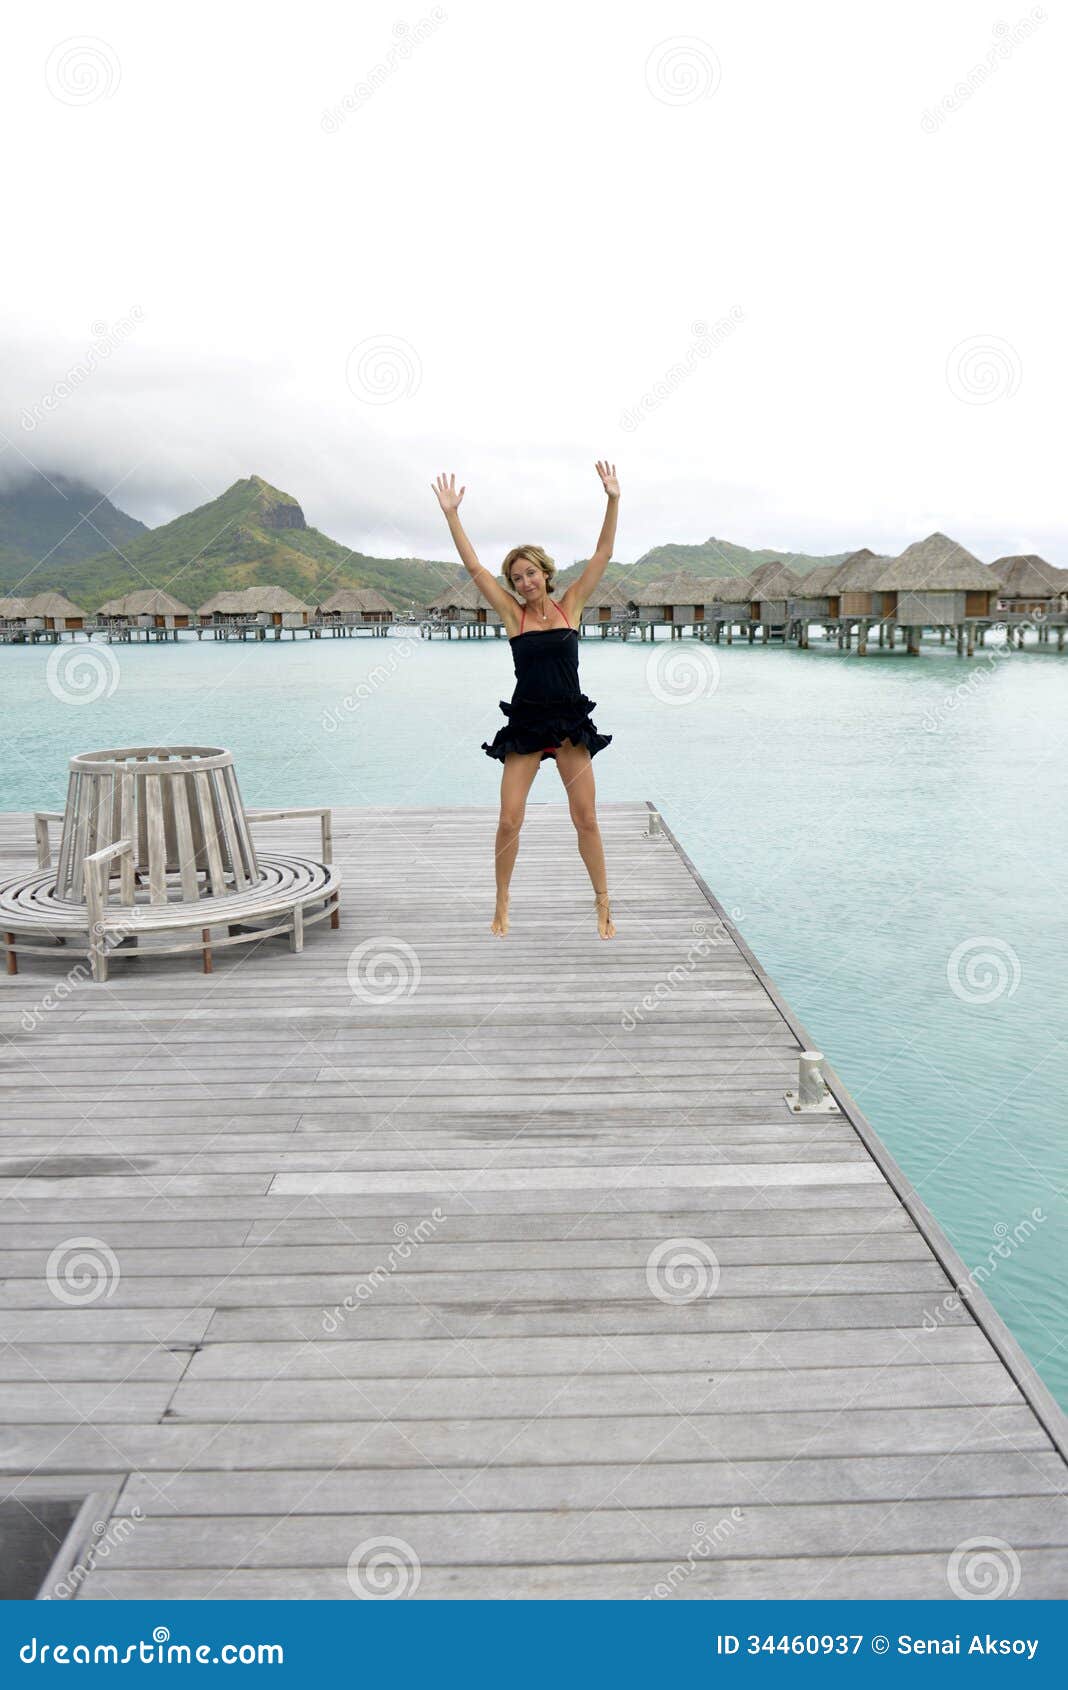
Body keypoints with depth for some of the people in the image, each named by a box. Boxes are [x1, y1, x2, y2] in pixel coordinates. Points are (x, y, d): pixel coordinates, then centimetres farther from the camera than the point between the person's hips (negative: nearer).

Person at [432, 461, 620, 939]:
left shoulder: (570, 606, 3)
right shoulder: (513, 613, 2)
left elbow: (602, 555, -1)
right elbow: (473, 566, -1)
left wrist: (613, 500, -8)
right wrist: (451, 514, -5)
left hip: (571, 723, 0)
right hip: (525, 724, 0)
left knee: (586, 819, 3)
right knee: (508, 822, -3)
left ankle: (603, 903, 17)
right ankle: (501, 905, 15)